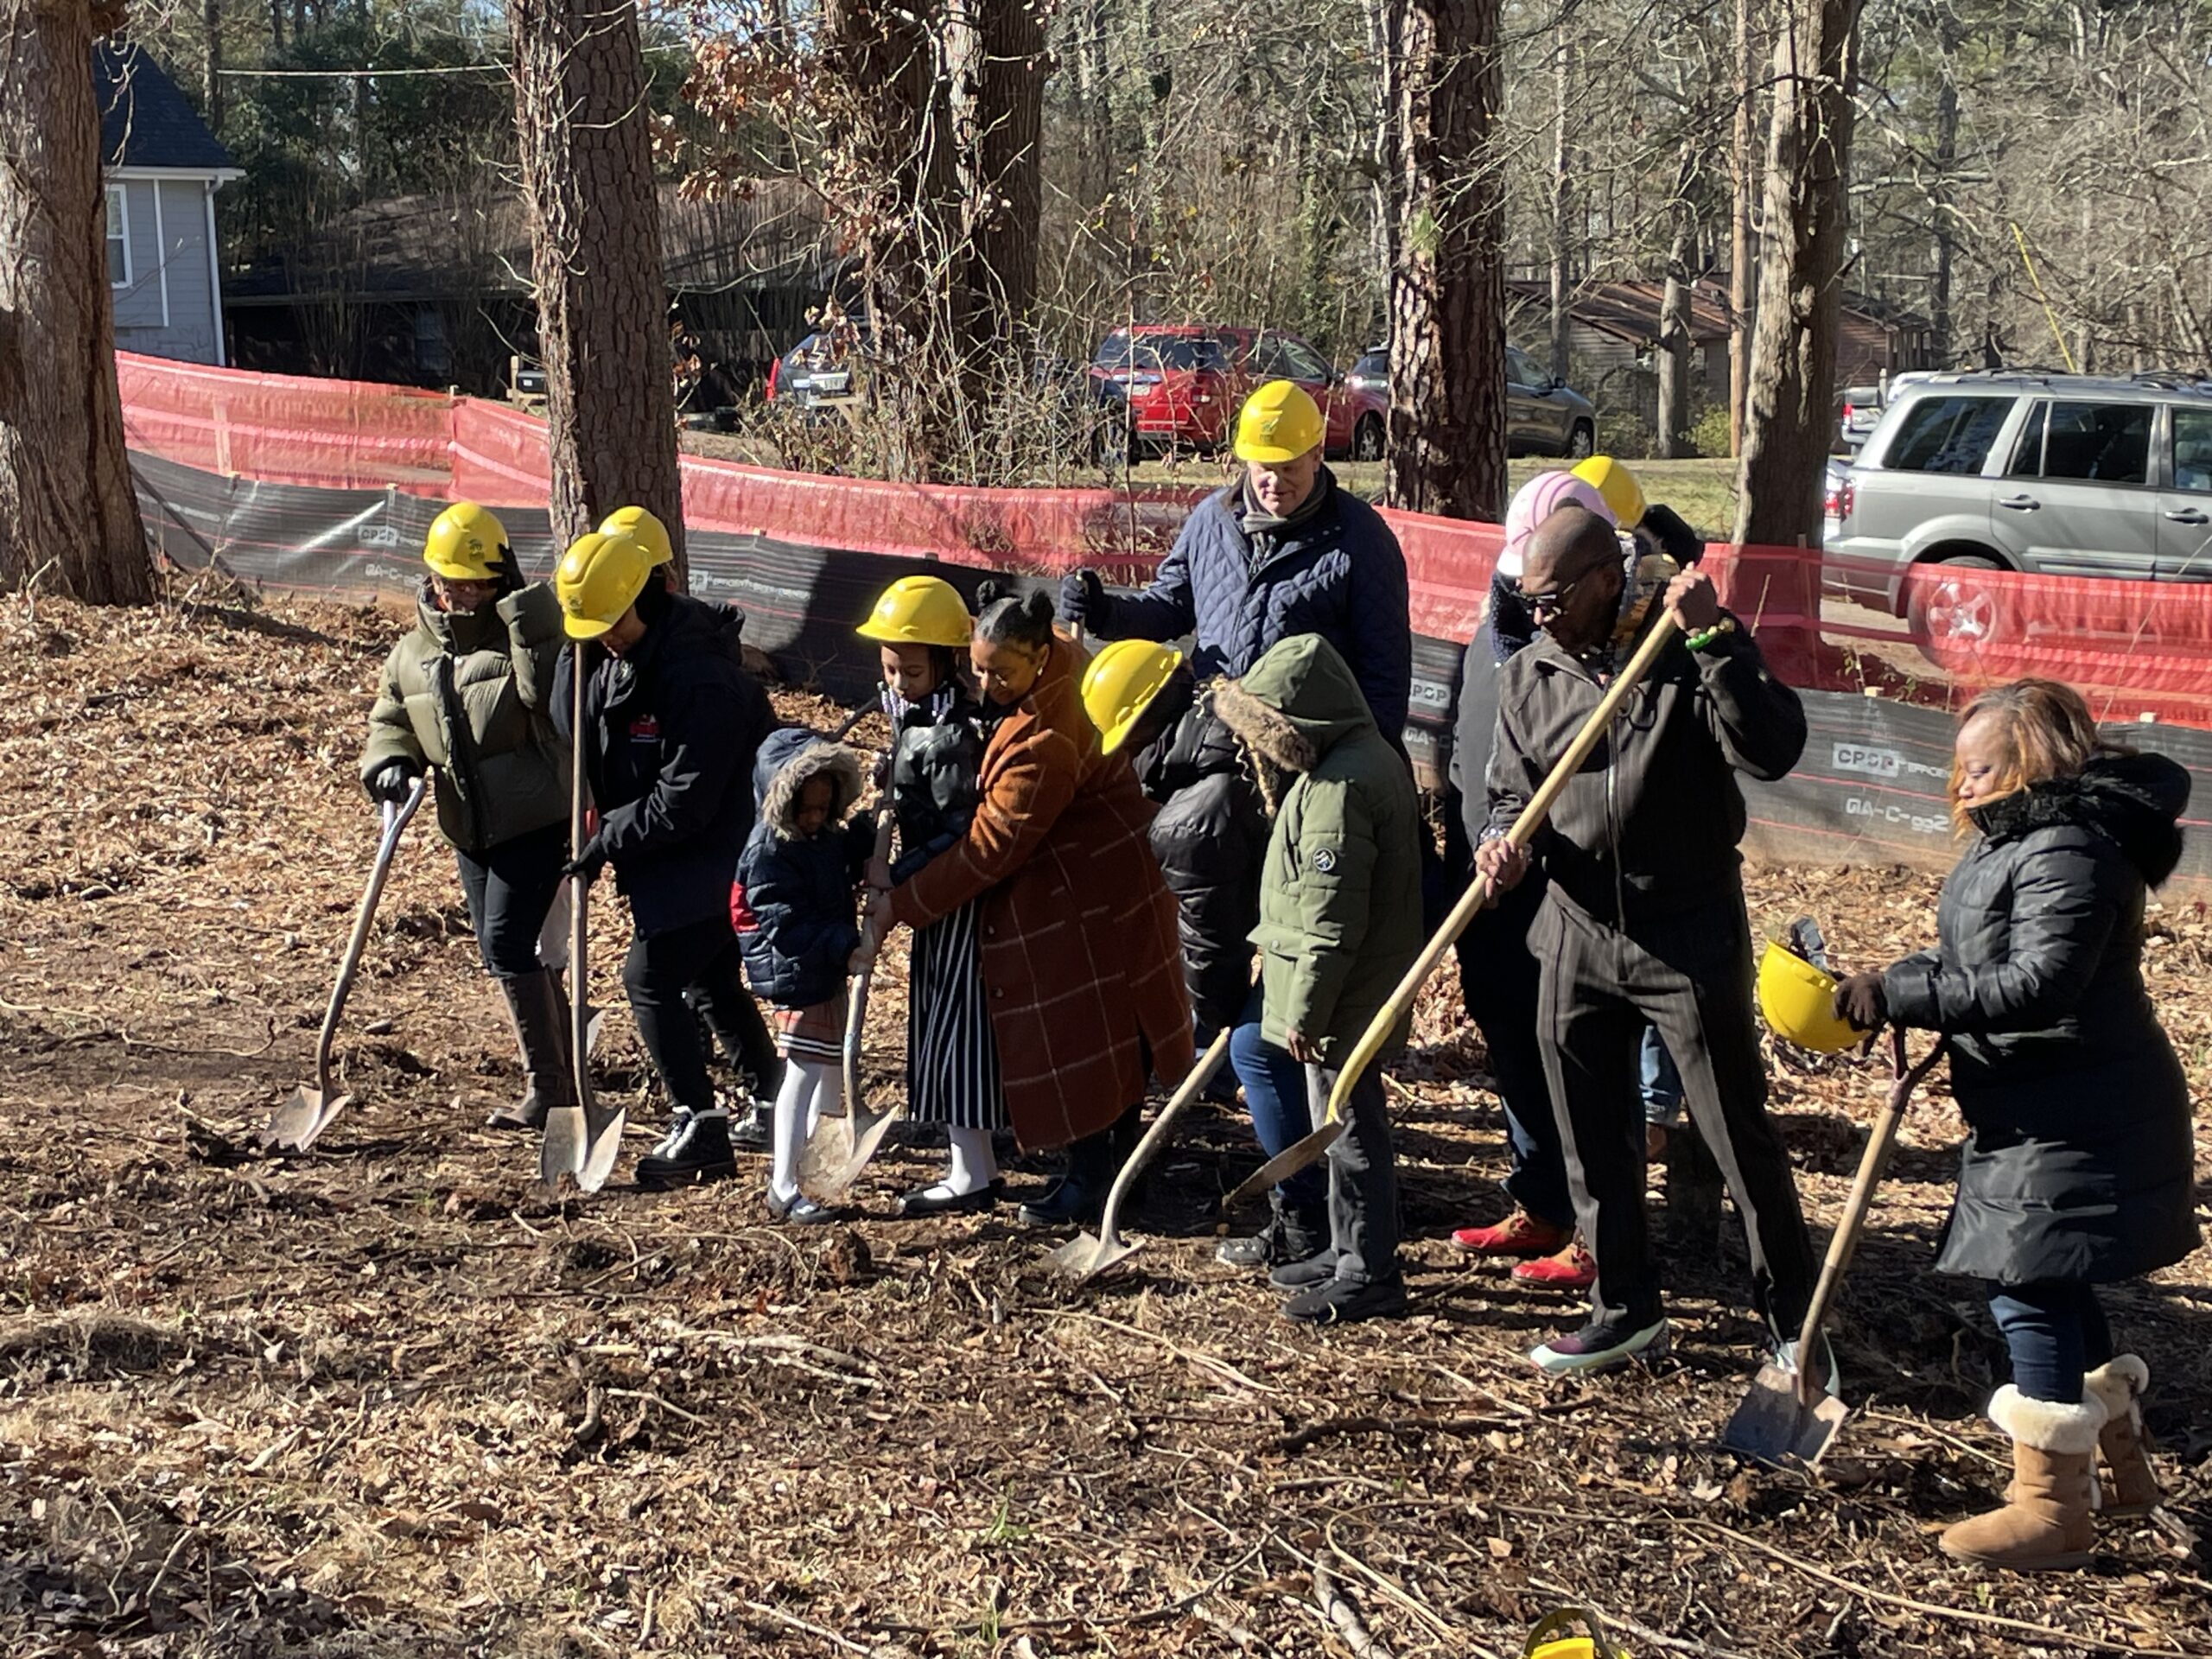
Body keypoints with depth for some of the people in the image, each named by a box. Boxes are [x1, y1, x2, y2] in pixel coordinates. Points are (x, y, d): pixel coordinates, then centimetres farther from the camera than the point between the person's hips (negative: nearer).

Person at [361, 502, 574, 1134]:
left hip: (536, 821, -7)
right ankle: (559, 1083, 23)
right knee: (508, 954, 11)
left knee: (508, 945, -14)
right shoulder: (412, 655, 10)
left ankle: (547, 1088, -4)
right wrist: (389, 763, -6)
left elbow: (551, 695, -27)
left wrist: (525, 614, -29)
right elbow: (392, 722, 16)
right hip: (469, 831, 7)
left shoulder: (525, 634, -9)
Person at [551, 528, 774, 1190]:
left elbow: (683, 805, -26)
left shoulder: (701, 679, -26)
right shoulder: (596, 657, 1)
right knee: (708, 979, 17)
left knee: (651, 979, -9)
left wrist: (603, 844, -18)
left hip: (710, 859, -10)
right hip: (668, 857, 10)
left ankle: (698, 1127, -1)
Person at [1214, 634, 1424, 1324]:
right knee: (1341, 1124, 19)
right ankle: (1352, 1250, 31)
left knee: (1349, 1127, -1)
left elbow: (1332, 918, -24)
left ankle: (1370, 1276, 7)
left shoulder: (1339, 786, -23)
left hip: (1343, 999, -11)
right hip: (1358, 991, 11)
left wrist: (1306, 1008, -20)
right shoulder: (1371, 759, 10)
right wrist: (1271, 944, 23)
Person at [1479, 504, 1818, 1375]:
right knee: (1593, 1140, 13)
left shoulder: (1694, 649, -10)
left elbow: (1773, 749, -23)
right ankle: (1625, 1309, 30)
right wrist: (1506, 840, -10)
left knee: (1739, 1132, 4)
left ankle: (1794, 1313, 19)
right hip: (1578, 935, 5)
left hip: (1690, 936, -5)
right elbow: (1513, 792, 12)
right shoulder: (1528, 675, 3)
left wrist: (1713, 638, -29)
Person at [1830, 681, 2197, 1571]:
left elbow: (2038, 984, -31)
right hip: (2038, 1113, 11)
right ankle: (2119, 1464, 35)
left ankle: (2050, 1508, 3)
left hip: (2072, 1123, -11)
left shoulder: (2066, 853, -22)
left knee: (2032, 1293, -6)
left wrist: (1900, 994, -30)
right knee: (2056, 1290, 19)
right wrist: (1901, 992, 3)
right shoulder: (2017, 839, 13)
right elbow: (1981, 961, 21)